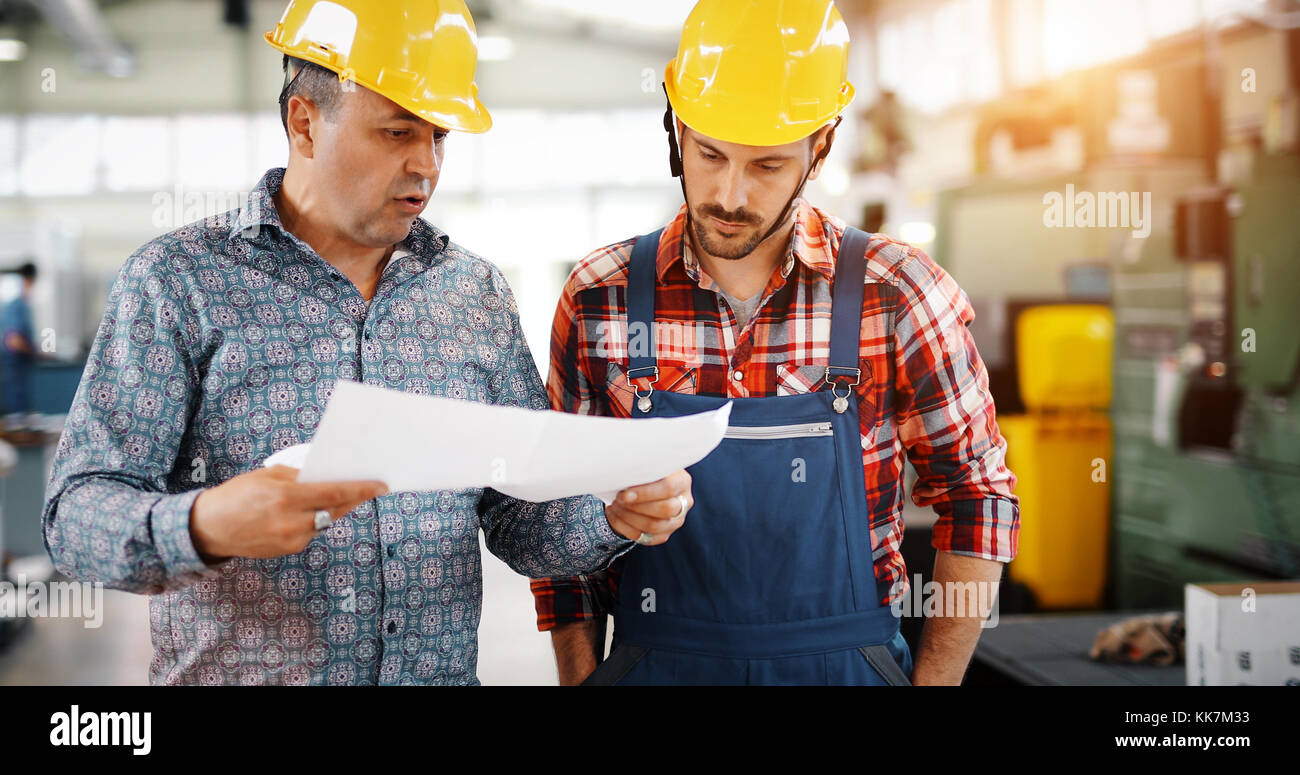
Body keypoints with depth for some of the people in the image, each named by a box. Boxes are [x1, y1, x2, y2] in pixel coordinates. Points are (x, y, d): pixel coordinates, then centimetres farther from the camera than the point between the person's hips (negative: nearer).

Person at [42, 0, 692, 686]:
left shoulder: (478, 294, 5)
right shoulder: (179, 281, -6)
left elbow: (519, 523, 7)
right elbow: (78, 515, -12)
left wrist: (618, 517, -13)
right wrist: (204, 526, -31)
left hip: (440, 673, 3)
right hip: (238, 670, -3)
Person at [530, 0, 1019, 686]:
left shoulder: (895, 296, -9)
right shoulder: (598, 300, -6)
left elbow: (976, 498, -1)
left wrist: (935, 681, -5)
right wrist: (581, 679, -3)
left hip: (845, 662, 0)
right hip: (653, 662, 1)